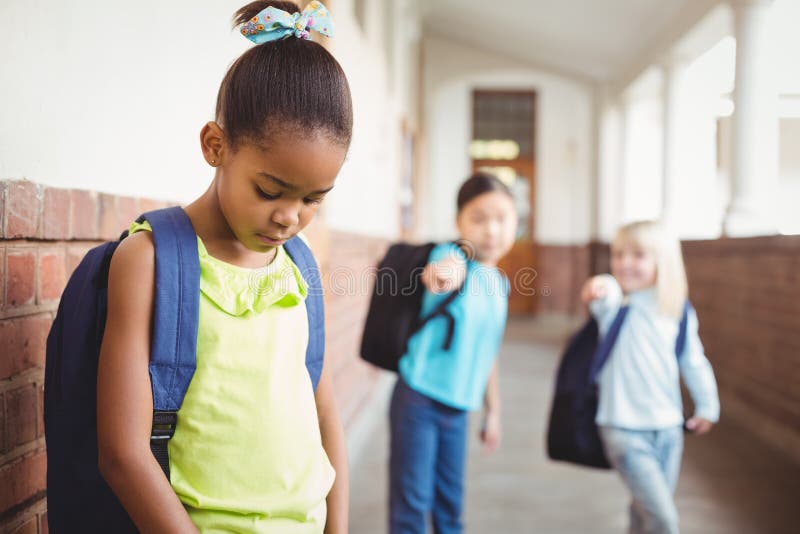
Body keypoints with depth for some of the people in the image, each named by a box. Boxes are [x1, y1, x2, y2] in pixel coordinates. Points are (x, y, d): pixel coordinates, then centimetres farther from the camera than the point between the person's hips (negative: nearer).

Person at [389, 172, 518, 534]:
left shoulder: (499, 284, 8)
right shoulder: (452, 257, -13)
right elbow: (448, 265, -40)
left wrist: (493, 410, 21)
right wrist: (442, 271, -64)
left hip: (458, 408, 7)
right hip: (418, 399, -7)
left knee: (450, 504, 15)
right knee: (411, 504, -1)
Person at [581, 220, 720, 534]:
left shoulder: (678, 312, 2)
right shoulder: (615, 305, -10)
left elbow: (693, 361, 14)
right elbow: (605, 298, -34)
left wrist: (707, 406, 21)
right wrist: (600, 289, -57)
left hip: (669, 429, 4)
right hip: (625, 430, -4)